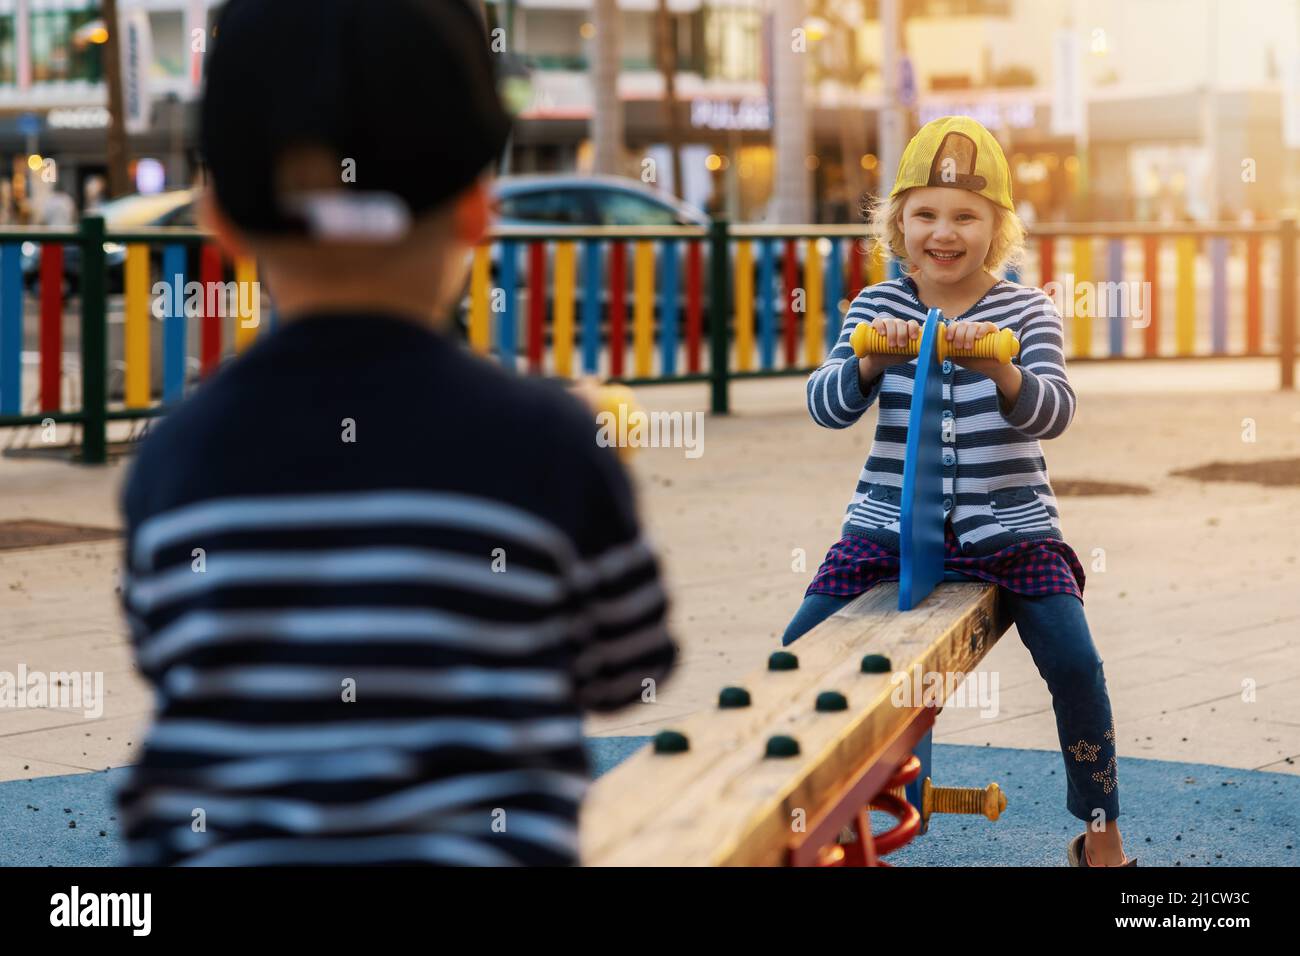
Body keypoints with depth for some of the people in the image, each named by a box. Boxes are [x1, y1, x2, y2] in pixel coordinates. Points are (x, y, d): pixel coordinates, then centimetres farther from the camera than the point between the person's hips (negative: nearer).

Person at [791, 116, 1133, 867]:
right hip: (889, 523, 2)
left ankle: (1101, 832, 2)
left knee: (1075, 663, -18)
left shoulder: (1026, 310, -3)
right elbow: (828, 407, -9)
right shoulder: (877, 308, 1)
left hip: (1009, 525, -2)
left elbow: (1054, 412, -17)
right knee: (799, 651, -10)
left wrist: (998, 370, -38)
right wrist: (869, 362, -31)